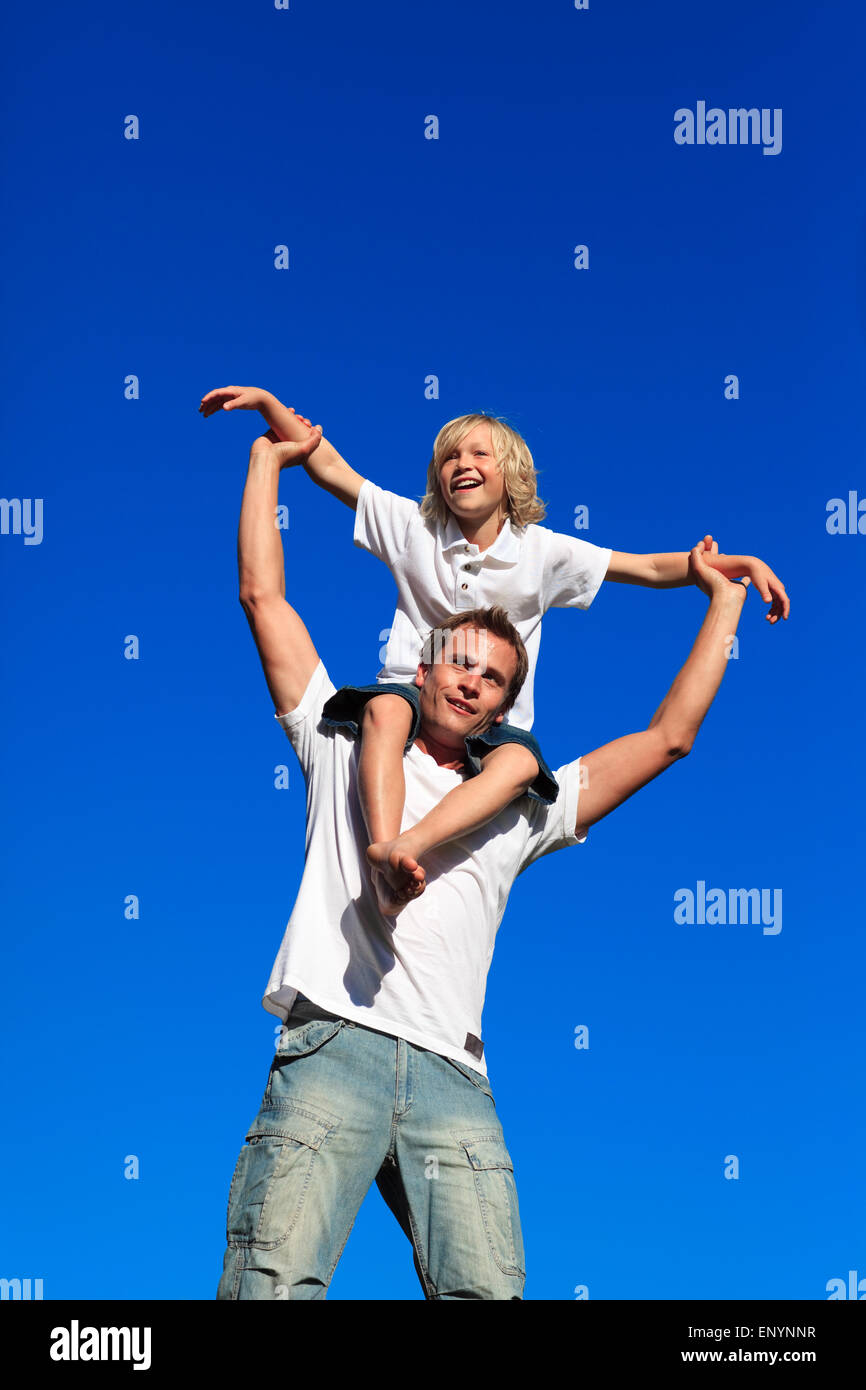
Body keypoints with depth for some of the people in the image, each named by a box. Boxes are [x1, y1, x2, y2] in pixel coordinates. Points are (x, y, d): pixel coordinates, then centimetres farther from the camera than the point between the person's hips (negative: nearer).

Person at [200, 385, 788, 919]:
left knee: (519, 762, -36)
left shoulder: (543, 551, 4)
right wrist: (266, 402, -4)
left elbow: (655, 568, 3)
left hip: (494, 720, 0)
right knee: (386, 708, -37)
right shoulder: (413, 527, 7)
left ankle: (405, 847, -55)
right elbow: (329, 466, 5)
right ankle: (385, 865, -54)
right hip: (414, 690, 0)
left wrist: (741, 564, -10)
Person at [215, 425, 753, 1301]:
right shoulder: (345, 750, 21)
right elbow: (262, 597, 21)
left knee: (488, 1289, -18)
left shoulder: (519, 806, 25)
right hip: (333, 1042, -2)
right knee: (273, 1284, -22)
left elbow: (670, 736, 26)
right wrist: (268, 457, 25)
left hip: (451, 1073, 2)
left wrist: (722, 601, 31)